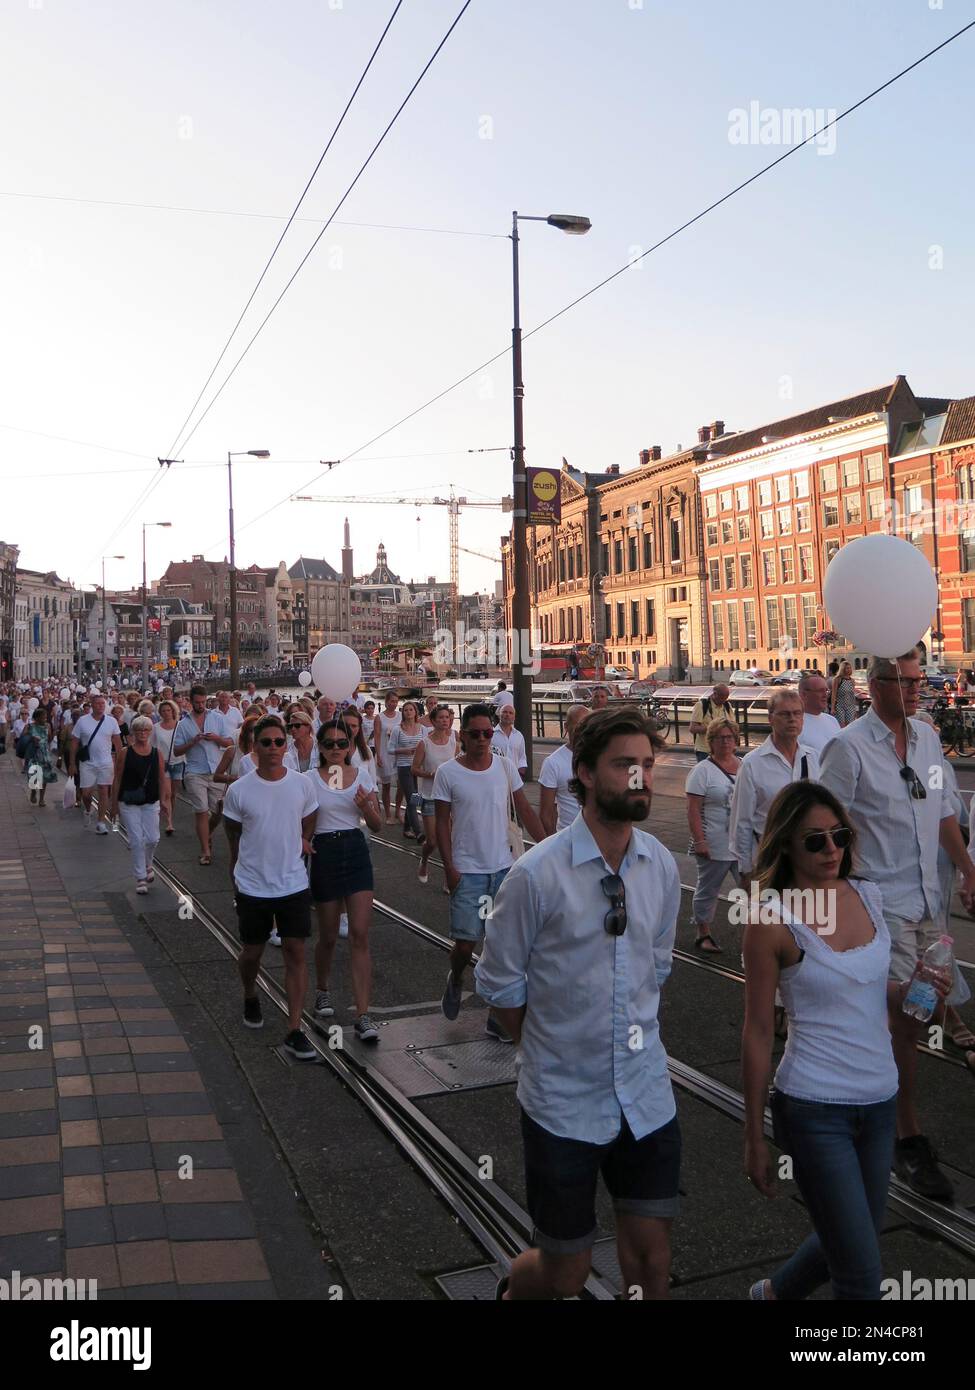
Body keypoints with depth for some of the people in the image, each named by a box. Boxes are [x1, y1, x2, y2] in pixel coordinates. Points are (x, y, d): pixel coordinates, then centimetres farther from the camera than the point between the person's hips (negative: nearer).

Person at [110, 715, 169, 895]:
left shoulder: (157, 753, 2)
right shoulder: (125, 753, -4)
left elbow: (162, 779, 7)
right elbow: (117, 780, 0)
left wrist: (163, 800, 1)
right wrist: (114, 804, -1)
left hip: (151, 803, 2)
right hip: (128, 804, -2)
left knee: (152, 838, 0)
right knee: (136, 840, -3)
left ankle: (147, 865, 31)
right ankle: (141, 878, 7)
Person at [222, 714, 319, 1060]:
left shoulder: (302, 784, -4)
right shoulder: (239, 790, -8)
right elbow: (233, 837, 4)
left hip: (294, 884, 1)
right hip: (252, 886, 0)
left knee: (296, 952, -1)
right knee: (252, 952, 14)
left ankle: (294, 1031, 5)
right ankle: (250, 998, 46)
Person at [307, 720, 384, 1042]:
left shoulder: (363, 776, 3)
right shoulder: (310, 779, -3)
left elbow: (377, 826, 4)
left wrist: (366, 806, -14)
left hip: (357, 852, 1)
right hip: (325, 854, -1)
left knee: (360, 936, -7)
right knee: (328, 936, 11)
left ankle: (363, 1016, -6)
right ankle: (322, 990, 40)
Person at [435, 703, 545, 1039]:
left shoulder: (505, 767, 2)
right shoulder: (448, 772, -6)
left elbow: (525, 810, 5)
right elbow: (442, 823, -3)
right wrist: (449, 867, -9)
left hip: (504, 868, 3)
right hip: (467, 871, -3)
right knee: (466, 941, -3)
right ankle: (455, 980, 32)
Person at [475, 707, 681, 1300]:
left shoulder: (662, 865, -2)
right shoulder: (537, 874, -18)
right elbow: (501, 988, -6)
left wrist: (636, 1035, 9)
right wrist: (552, 1048, 4)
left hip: (647, 1095, 4)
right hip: (563, 1102, -4)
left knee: (653, 1258, 12)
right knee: (566, 1273, 10)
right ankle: (512, 1291, 42)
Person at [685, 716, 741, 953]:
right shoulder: (703, 771, -9)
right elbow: (693, 809, -13)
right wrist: (699, 841, -19)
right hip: (714, 847, -5)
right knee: (708, 890, 9)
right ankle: (703, 934, 23)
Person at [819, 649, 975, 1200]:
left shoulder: (928, 738, 9)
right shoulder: (849, 747, -12)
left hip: (927, 900, 7)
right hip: (882, 904, -7)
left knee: (913, 1013, 13)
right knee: (904, 1018, -5)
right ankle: (911, 1140, 7)